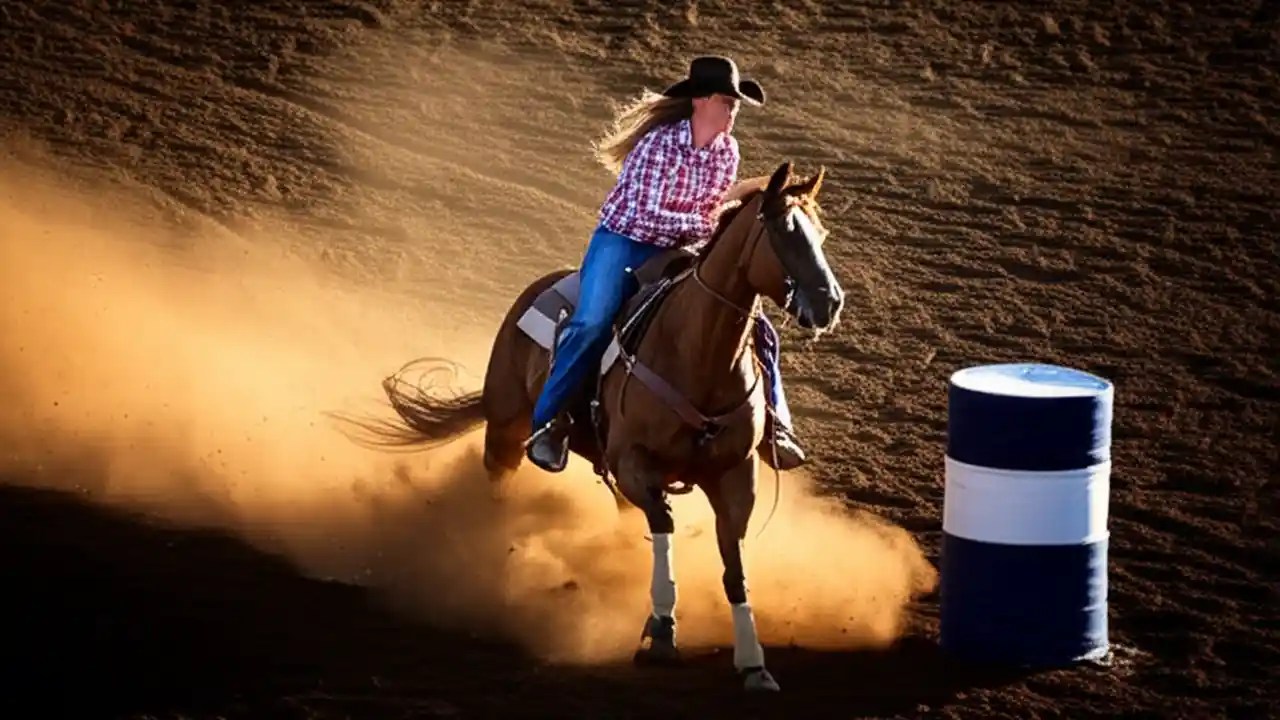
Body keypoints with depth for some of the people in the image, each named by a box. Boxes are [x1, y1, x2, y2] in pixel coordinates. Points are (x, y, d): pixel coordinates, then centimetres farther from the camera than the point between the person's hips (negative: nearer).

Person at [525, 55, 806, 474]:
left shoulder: (727, 152, -1)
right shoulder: (658, 144, -20)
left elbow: (713, 212, 9)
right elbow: (647, 217, -25)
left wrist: (706, 239, -10)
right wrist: (701, 224, -26)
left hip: (677, 252, 6)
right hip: (624, 243, -6)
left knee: (756, 326, -5)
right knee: (591, 326, -29)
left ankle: (775, 425, 5)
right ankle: (547, 425, -17)